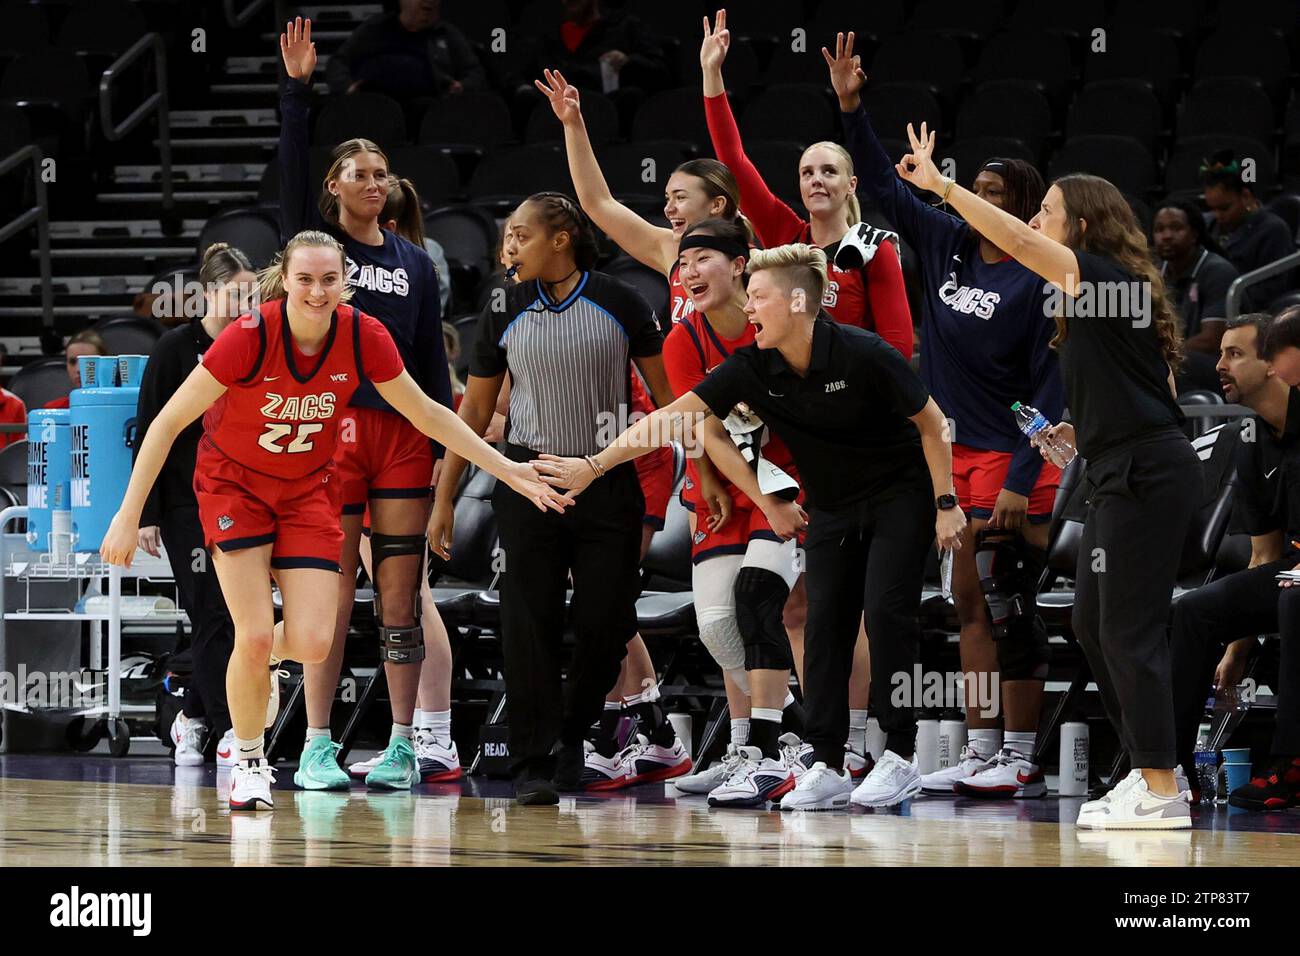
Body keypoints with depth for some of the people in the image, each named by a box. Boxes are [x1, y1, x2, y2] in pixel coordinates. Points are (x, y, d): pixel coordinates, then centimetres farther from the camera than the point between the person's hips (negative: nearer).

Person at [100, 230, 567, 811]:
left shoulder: (364, 337, -18)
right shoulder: (249, 337, -27)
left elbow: (427, 415, -3)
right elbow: (168, 423, -21)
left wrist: (509, 472, -4)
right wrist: (129, 515, -23)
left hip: (309, 488, 3)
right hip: (233, 482, -3)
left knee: (312, 644, -12)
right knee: (254, 637, -14)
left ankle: (260, 656, 26)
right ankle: (248, 764, 12)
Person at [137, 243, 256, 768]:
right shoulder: (176, 348, -5)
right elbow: (149, 434, -5)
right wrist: (146, 514, -10)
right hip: (186, 503, -4)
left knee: (236, 615, 4)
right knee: (213, 616, -8)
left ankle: (193, 716, 21)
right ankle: (227, 730, -5)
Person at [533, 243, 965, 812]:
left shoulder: (863, 355, -25)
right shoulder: (752, 368, -13)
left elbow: (932, 423, -13)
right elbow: (672, 418, -12)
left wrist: (946, 504, -12)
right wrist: (592, 466, -16)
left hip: (901, 494, -5)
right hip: (831, 506, 5)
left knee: (886, 610, -15)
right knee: (825, 622, -4)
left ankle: (900, 758, -7)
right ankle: (827, 768, -2)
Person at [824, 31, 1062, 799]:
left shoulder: (1035, 284, -13)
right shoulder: (946, 245, 6)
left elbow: (1050, 390, -14)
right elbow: (886, 186, 13)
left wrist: (1021, 482, -18)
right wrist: (852, 109, 3)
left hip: (1011, 463, -7)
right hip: (952, 454, 7)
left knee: (1012, 611, -4)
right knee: (970, 606, 9)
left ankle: (1023, 758, 1)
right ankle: (982, 750, 14)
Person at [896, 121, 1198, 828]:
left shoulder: (1105, 277, -11)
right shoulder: (1097, 293, 17)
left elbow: (1017, 243, -23)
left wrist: (940, 186, -19)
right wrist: (1078, 432, 11)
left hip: (1146, 476, -10)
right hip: (1122, 476, 10)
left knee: (1128, 630, -9)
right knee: (1092, 626, 14)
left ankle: (1161, 795, -7)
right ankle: (1148, 768, 19)